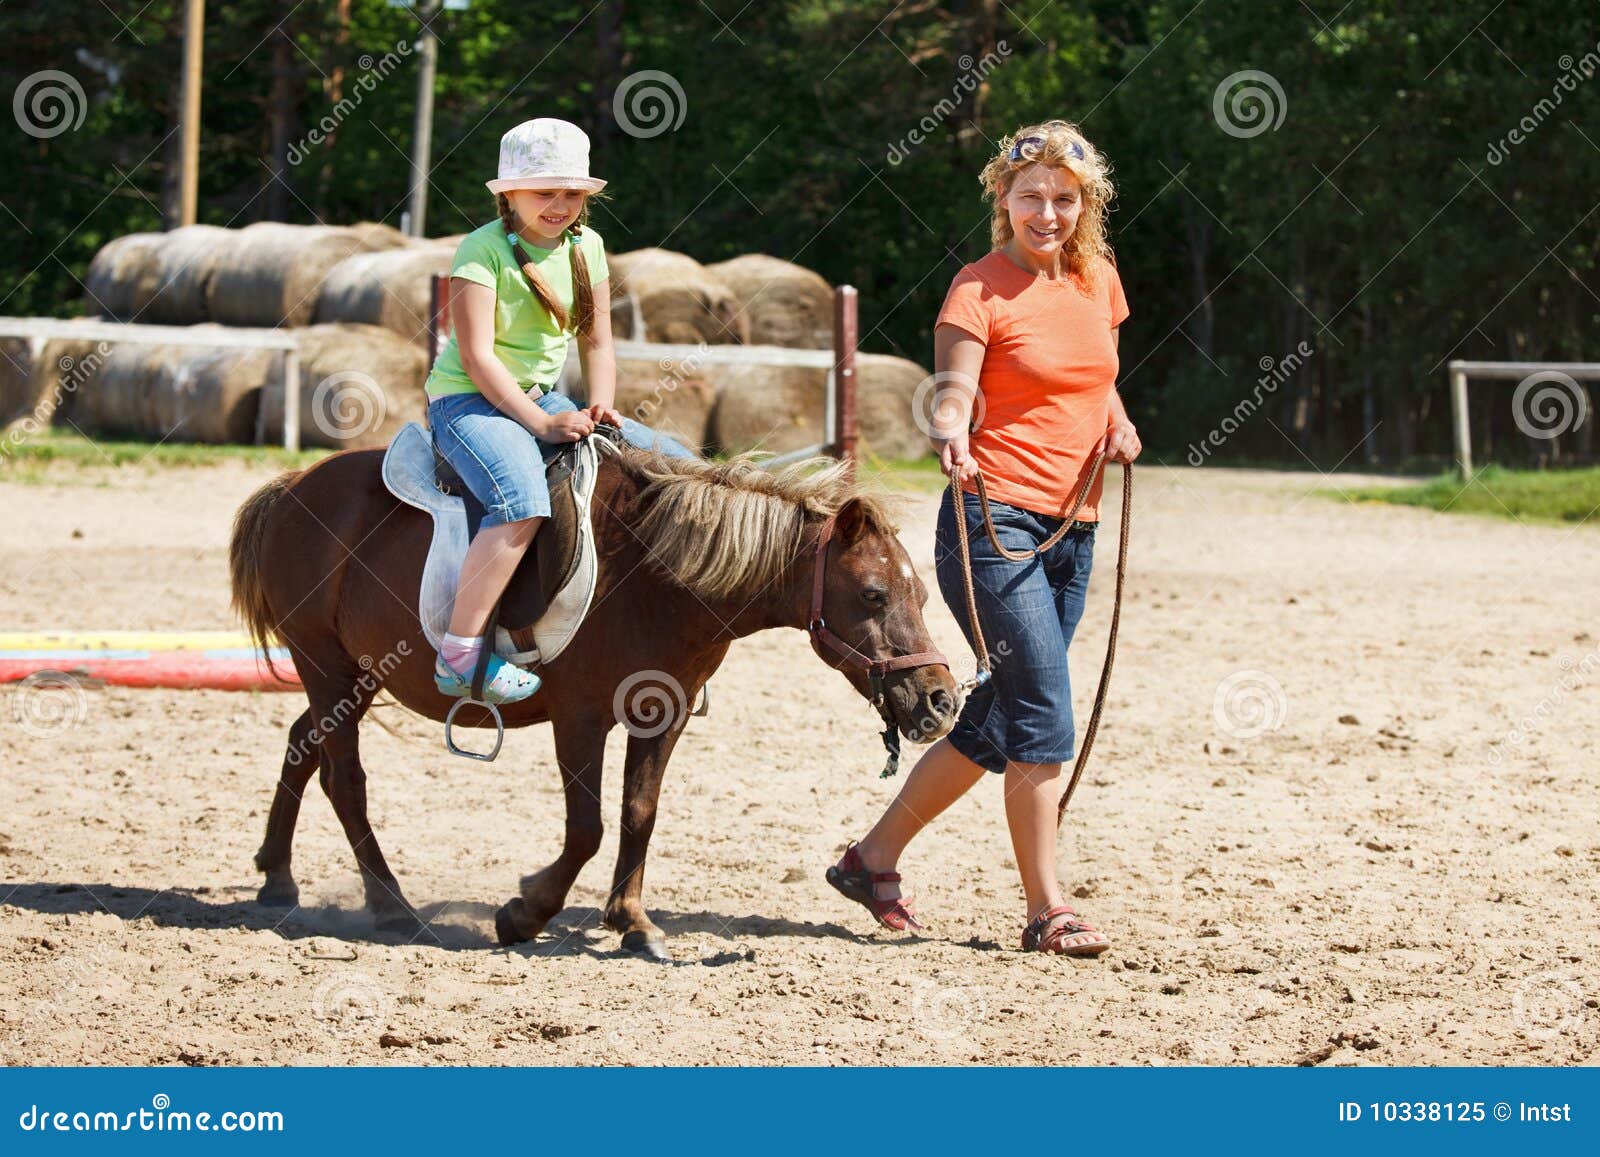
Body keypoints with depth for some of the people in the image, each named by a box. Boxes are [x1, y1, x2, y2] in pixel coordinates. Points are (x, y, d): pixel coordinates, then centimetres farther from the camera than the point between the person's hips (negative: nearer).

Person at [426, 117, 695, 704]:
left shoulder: (586, 246, 7)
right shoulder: (484, 250, -14)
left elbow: (597, 342, 12)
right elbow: (477, 355, -19)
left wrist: (601, 408, -7)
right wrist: (544, 426, -24)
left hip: (543, 401, 8)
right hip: (467, 400, -8)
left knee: (677, 465, 0)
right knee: (522, 502, -37)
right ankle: (459, 655, -34)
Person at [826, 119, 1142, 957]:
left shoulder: (1098, 281, 13)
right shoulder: (981, 289, -6)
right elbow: (953, 396, -15)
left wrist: (1118, 426, 5)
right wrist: (950, 440, -38)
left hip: (1072, 531, 7)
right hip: (995, 523, -7)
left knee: (994, 725, 11)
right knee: (1044, 715, -12)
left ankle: (873, 857, 25)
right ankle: (1047, 911, -4)